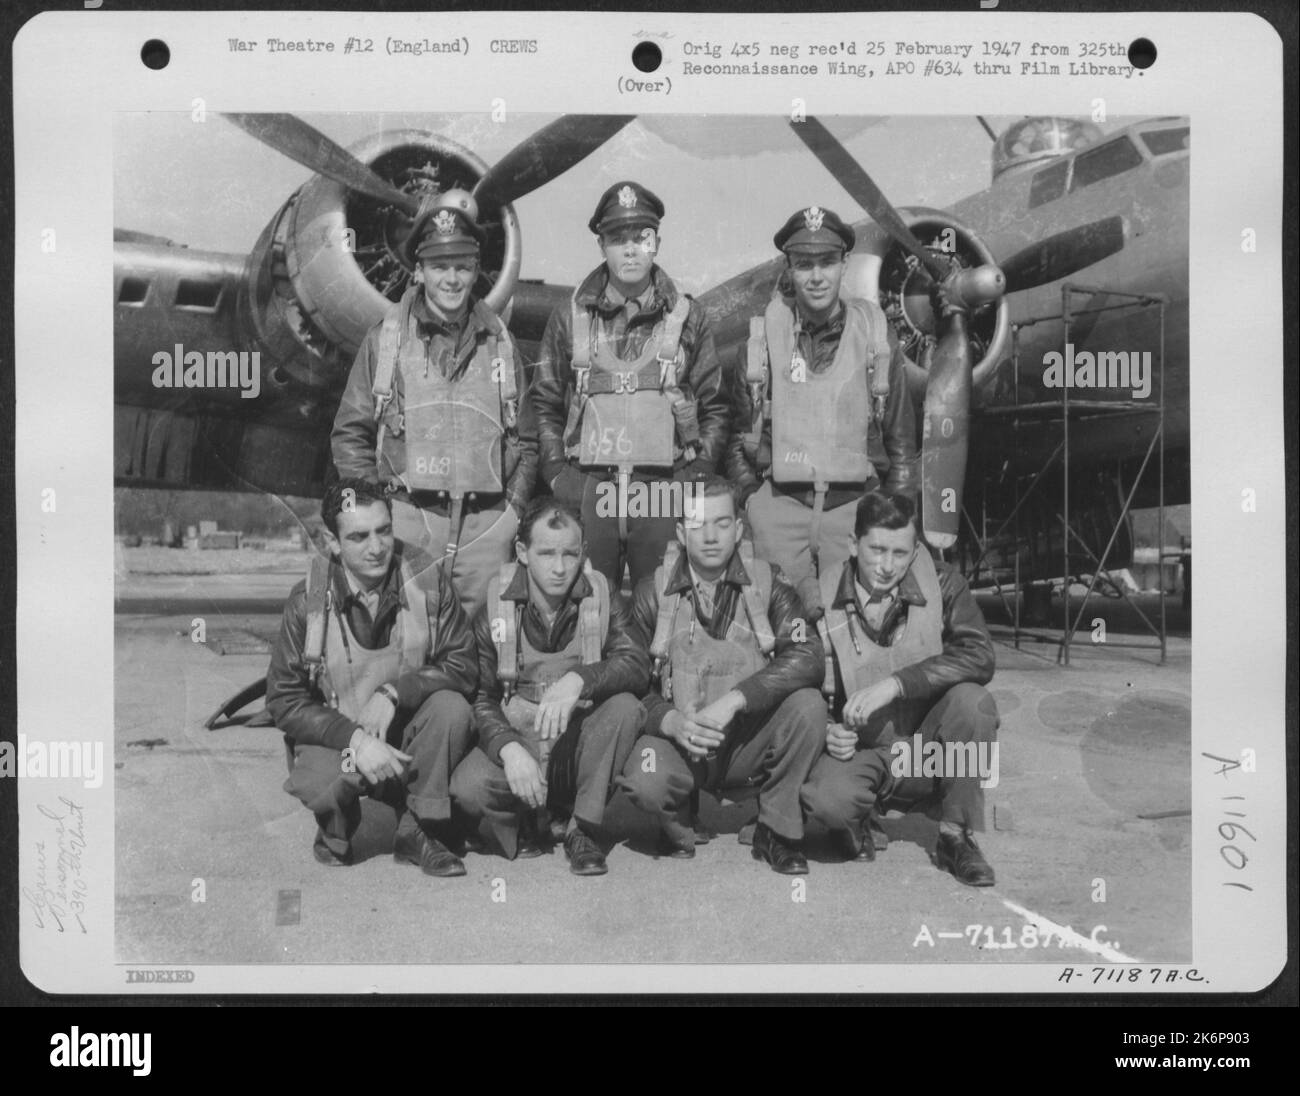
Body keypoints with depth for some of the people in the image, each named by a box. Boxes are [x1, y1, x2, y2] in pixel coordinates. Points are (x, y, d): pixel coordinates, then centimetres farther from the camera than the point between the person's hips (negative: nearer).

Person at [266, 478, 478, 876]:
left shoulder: (426, 582, -7)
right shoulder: (308, 600, -8)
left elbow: (464, 664, -10)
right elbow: (284, 700, -9)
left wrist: (394, 692, -26)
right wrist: (355, 739, -24)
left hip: (411, 744, 1)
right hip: (339, 740, -1)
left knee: (451, 706, -29)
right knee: (320, 782, -34)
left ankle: (419, 830, -8)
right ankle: (336, 834, 6)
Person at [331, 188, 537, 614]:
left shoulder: (499, 344, 13)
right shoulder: (384, 340, 6)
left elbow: (527, 440, 17)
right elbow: (349, 435, 8)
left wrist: (514, 505, 5)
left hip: (487, 524, 2)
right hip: (408, 520, -2)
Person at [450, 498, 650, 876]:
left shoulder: (602, 601, -2)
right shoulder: (493, 612, -3)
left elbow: (638, 664, -18)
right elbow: (481, 699, -5)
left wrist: (578, 680, -37)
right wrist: (509, 749, -25)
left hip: (580, 744, 1)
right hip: (516, 741, -1)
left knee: (625, 706, -29)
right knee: (468, 788, -30)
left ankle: (582, 829, -12)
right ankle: (522, 824, 6)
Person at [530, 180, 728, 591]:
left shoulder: (687, 317, 9)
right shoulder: (569, 318, 11)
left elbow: (715, 408, 10)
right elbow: (544, 405, 13)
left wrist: (696, 474, -1)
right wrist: (556, 474, 1)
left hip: (665, 491, 0)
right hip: (587, 491, 1)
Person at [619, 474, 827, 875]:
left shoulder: (767, 585, 0)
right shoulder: (653, 593, 1)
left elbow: (807, 658, -16)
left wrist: (733, 700, -26)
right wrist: (670, 721, -22)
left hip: (752, 742, 1)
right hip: (679, 739, -1)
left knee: (808, 704, -27)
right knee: (643, 780, -32)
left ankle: (778, 832, -5)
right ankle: (679, 834, 6)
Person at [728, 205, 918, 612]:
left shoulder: (875, 334, 5)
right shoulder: (763, 335, 4)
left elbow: (901, 437, 10)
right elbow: (736, 433, 13)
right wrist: (748, 498, 6)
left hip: (855, 504, 0)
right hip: (778, 505, 0)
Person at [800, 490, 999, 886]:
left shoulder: (941, 583, -7)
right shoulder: (821, 600, -7)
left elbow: (979, 656, -22)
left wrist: (895, 684, -31)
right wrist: (827, 733, -21)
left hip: (930, 749, 1)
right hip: (862, 752, -1)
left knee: (972, 700, -29)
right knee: (824, 797, -33)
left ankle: (955, 837, -10)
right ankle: (856, 823, 7)